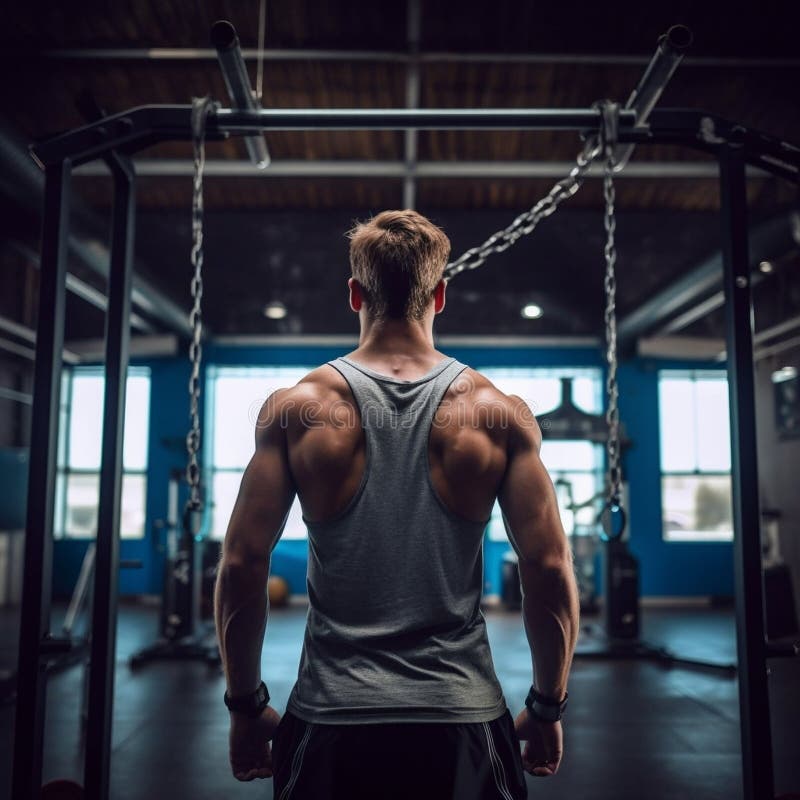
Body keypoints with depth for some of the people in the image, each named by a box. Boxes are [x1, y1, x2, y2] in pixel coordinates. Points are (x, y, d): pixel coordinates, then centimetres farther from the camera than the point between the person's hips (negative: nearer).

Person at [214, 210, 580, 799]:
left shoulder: (296, 409, -4)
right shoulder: (499, 413, -4)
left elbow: (241, 565, -5)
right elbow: (550, 570, -6)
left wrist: (246, 705, 6)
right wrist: (548, 708, 6)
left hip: (332, 724, 1)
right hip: (464, 721, 0)